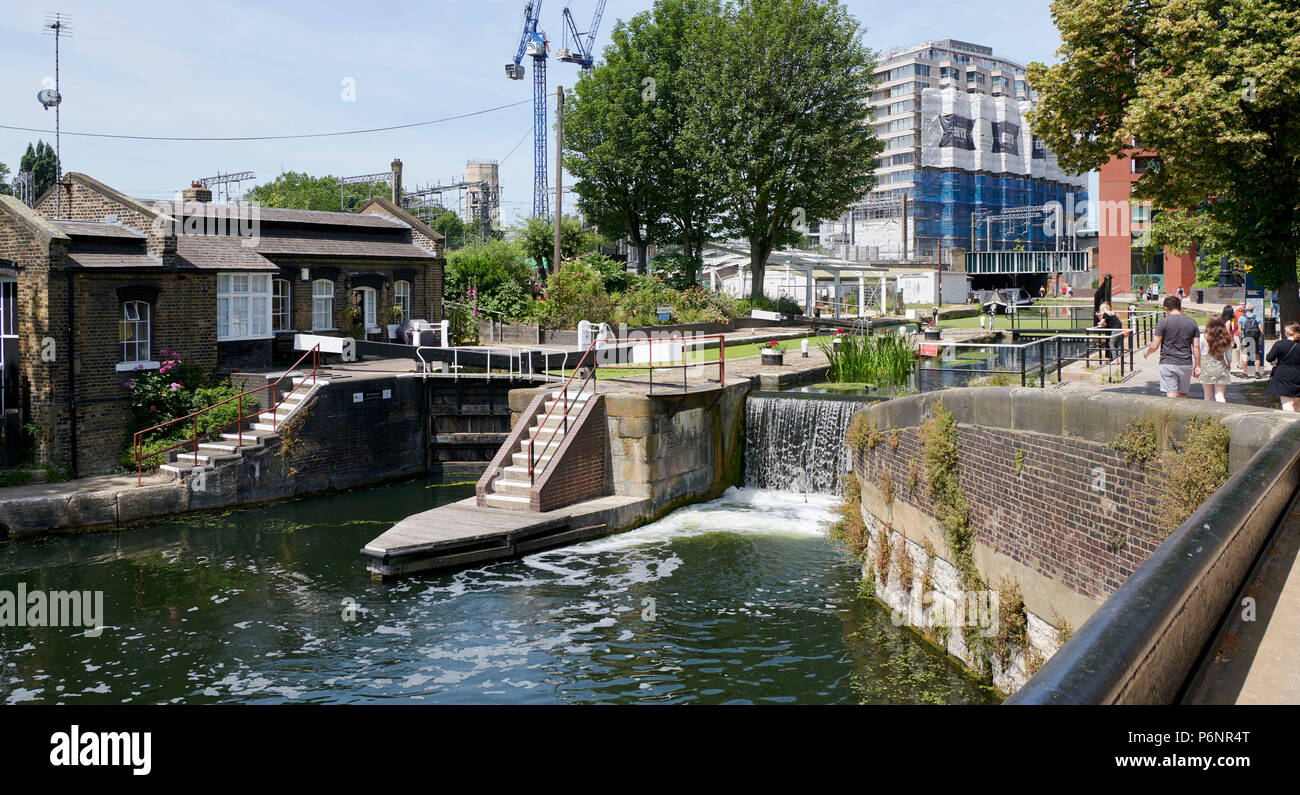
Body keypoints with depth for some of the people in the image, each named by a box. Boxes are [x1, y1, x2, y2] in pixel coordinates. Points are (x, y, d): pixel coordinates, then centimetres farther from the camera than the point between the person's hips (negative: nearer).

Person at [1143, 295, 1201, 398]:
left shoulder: (1163, 322, -5)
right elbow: (1196, 347, 5)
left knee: (1171, 395, -4)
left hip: (1168, 364, -3)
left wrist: (1146, 352, 13)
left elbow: (1154, 346, -7)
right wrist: (1197, 366, 11)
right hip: (1186, 364, 4)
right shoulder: (1192, 323, 6)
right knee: (1183, 394, 17)